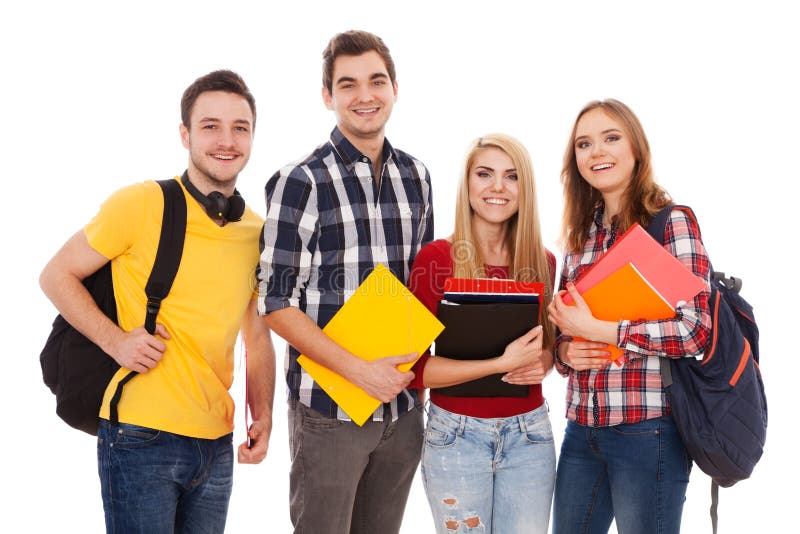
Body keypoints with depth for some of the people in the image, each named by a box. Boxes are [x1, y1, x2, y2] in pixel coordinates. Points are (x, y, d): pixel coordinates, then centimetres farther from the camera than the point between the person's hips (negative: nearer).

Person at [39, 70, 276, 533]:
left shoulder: (258, 233, 7)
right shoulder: (141, 204, -9)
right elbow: (57, 276, -1)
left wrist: (263, 416, 5)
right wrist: (115, 340, -14)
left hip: (217, 443, 5)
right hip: (142, 438, -5)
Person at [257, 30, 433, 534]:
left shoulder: (416, 176, 7)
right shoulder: (301, 182, -8)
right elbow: (277, 304, -10)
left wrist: (414, 362, 1)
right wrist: (360, 371, -18)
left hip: (402, 403, 5)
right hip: (329, 405, -5)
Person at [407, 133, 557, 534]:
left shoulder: (542, 262, 2)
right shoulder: (436, 258, -9)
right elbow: (416, 369, -11)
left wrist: (541, 363, -7)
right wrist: (502, 363, -21)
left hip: (529, 434, 3)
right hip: (456, 435, -3)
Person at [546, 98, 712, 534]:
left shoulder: (672, 223, -7)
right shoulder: (581, 233, 11)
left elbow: (696, 328, -16)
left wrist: (596, 330, -17)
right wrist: (565, 350, -4)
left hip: (647, 430, -6)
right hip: (582, 428, 6)